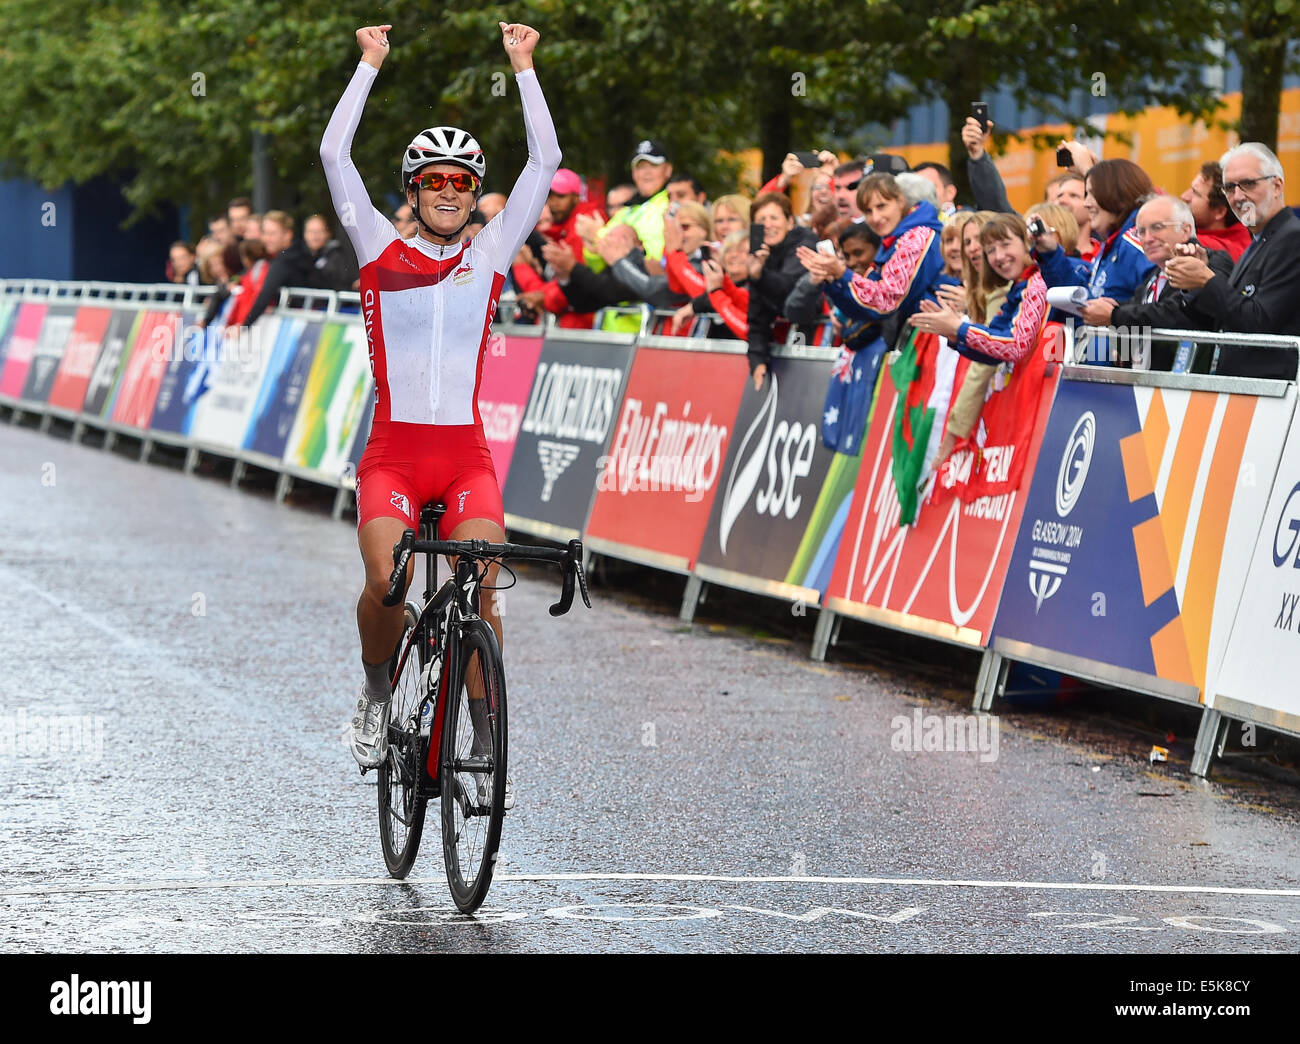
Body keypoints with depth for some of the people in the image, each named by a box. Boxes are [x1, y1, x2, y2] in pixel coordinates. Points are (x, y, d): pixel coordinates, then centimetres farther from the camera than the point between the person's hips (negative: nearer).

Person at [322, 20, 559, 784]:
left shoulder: (489, 257, 10)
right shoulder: (383, 253, 8)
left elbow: (545, 161, 6)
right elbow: (335, 154, 2)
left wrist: (524, 66, 3)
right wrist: (370, 64, 3)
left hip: (466, 457, 1)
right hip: (392, 454, -1)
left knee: (478, 593, -15)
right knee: (385, 582, -22)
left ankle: (484, 741, -2)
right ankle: (377, 693, 6)